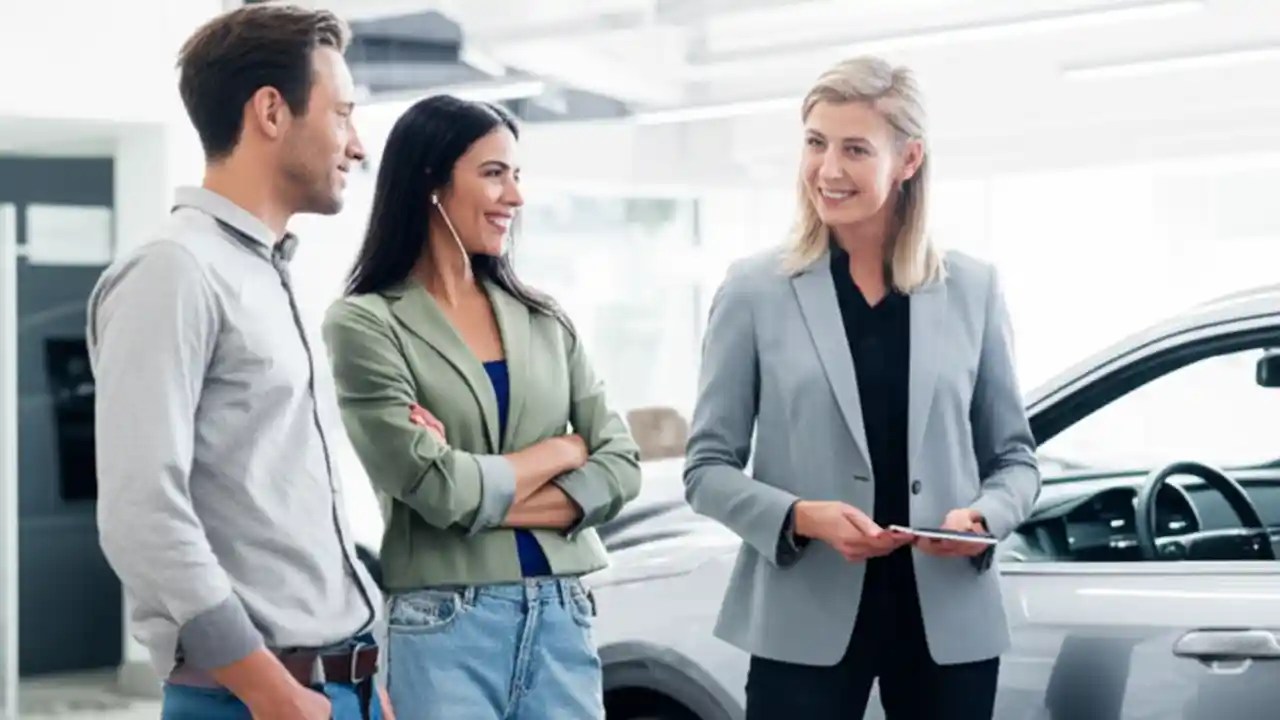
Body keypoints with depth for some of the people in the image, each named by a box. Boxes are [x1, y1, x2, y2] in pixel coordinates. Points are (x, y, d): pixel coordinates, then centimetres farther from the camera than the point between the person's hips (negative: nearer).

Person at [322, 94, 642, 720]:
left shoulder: (542, 318, 10)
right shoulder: (366, 323, -6)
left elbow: (620, 465, 3)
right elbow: (435, 488, -14)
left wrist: (484, 498, -10)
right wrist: (561, 450, 0)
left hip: (561, 617, 5)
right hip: (442, 626, -4)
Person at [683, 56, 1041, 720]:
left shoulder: (972, 289, 6)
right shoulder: (755, 290, 1)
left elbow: (1015, 456, 10)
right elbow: (708, 466, 1)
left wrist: (982, 517, -11)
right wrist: (800, 517, -17)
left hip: (949, 618, 2)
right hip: (805, 621, -2)